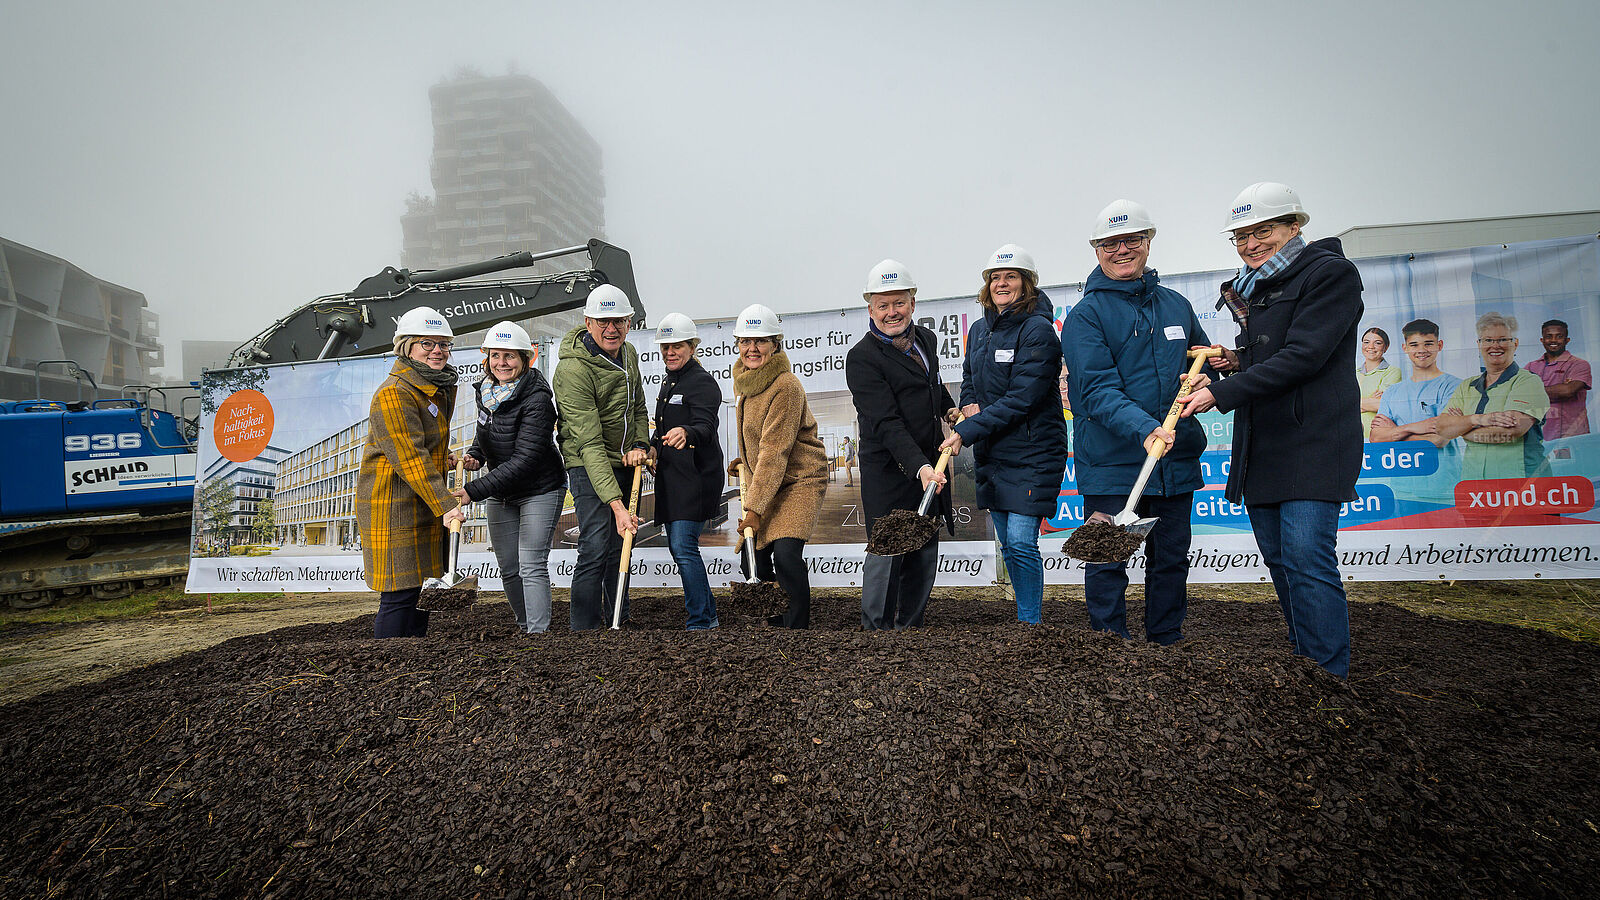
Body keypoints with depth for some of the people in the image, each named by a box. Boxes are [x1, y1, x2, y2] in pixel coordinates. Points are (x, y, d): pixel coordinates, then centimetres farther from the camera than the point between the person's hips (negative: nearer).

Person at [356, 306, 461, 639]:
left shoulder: (441, 389, 13)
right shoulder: (393, 394, -17)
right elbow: (411, 458, -24)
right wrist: (446, 505, -28)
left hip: (425, 507, 9)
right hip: (392, 508, -9)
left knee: (422, 589, 13)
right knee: (400, 593, -7)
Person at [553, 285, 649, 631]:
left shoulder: (628, 353, 3)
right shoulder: (573, 369, -23)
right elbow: (590, 443, -29)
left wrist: (640, 445, -5)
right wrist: (616, 503, -34)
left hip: (626, 463, 7)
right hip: (589, 467, -7)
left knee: (619, 548, 15)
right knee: (595, 548, -14)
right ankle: (584, 633, -2)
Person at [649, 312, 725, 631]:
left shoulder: (702, 382, -11)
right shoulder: (669, 381, 18)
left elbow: (705, 427, -27)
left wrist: (686, 433, -48)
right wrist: (654, 446, 8)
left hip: (696, 476, -9)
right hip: (671, 475, 10)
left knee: (683, 547, -14)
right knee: (677, 546, 12)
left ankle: (700, 622, -6)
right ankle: (708, 614, 24)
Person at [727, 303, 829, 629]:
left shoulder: (786, 387, -21)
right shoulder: (745, 380, 7)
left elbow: (775, 452, -25)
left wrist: (754, 508, -25)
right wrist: (744, 460, 13)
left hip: (799, 479, -9)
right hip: (764, 478, 9)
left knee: (786, 554, -23)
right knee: (753, 558, 6)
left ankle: (798, 627, -11)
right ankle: (775, 623, 23)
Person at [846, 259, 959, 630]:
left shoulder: (926, 339, 11)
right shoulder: (862, 357, -13)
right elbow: (887, 423, -24)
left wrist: (950, 409, 19)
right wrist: (919, 467, -33)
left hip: (929, 465, 7)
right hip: (889, 470, -7)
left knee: (925, 555, 11)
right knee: (886, 554, -6)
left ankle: (910, 631, 24)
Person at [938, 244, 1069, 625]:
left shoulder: (1038, 330, -12)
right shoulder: (980, 329, 11)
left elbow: (1020, 399, -19)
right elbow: (968, 379, 23)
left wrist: (966, 431, -21)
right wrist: (969, 405, -1)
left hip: (1031, 453, -7)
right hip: (990, 453, 7)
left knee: (1022, 543, -11)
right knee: (1008, 546, 13)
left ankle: (1031, 627, 2)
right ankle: (1029, 618, 27)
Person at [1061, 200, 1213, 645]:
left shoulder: (1176, 304, 12)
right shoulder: (1085, 315, -5)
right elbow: (1098, 389, -16)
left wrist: (1204, 380, -2)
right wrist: (1144, 429, -31)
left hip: (1176, 459, 5)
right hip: (1111, 462, -5)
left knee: (1171, 560, 14)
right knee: (1106, 564, 1)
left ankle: (1168, 652, 28)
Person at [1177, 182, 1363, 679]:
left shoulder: (1331, 273, -6)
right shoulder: (1251, 286, 18)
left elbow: (1302, 356, -17)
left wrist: (1221, 393, -18)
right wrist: (1239, 359, 9)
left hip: (1311, 441, -8)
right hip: (1259, 444, 8)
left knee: (1307, 560, -13)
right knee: (1279, 560, 10)